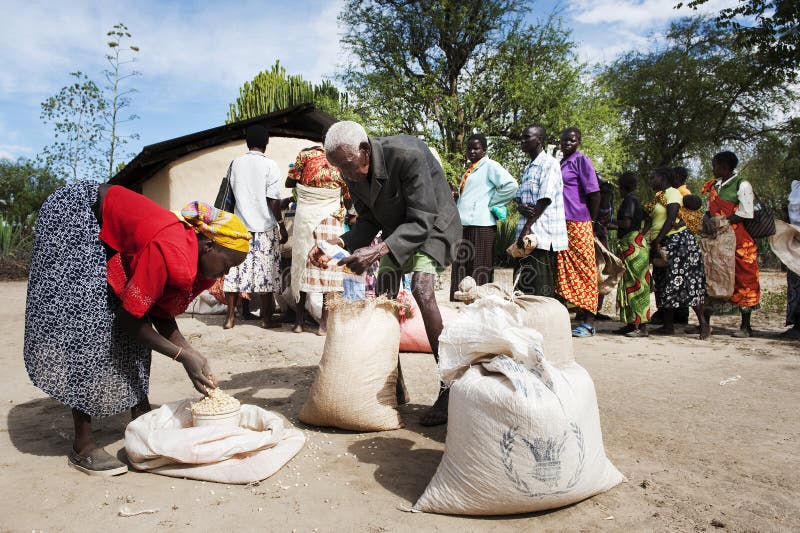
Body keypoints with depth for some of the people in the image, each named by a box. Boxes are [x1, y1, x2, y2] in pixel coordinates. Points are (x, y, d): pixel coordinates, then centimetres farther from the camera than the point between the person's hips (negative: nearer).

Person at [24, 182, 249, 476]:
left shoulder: (197, 266, -8)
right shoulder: (171, 256, -36)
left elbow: (162, 316, -1)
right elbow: (129, 317, -27)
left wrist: (192, 355, -12)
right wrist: (183, 356, -23)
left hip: (108, 236, 9)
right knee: (86, 322, -14)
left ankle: (140, 413, 16)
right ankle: (82, 443, -7)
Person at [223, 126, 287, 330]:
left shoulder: (235, 163, 5)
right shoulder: (270, 165, -7)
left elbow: (232, 193, 11)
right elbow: (273, 200, -10)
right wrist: (282, 226, -4)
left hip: (239, 226, 4)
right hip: (264, 227, -4)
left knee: (236, 271, 7)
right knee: (266, 272, 4)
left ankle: (230, 318, 11)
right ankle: (267, 318, 10)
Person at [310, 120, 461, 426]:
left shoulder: (408, 155, -34)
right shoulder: (352, 173, -13)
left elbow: (422, 222, -33)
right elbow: (368, 221, -2)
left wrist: (377, 251, -43)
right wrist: (340, 244, -20)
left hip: (432, 225, -7)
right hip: (396, 229, 7)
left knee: (421, 287, -28)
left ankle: (448, 386, -19)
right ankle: (393, 385, 16)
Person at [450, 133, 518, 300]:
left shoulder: (490, 166, -3)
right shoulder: (469, 171, 21)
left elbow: (511, 185, -15)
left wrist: (491, 204, -9)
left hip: (481, 225, -9)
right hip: (463, 225, 9)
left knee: (480, 273, -5)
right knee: (461, 271, 10)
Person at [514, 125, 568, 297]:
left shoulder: (549, 163, -5)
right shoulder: (528, 168, 22)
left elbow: (545, 199, -14)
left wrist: (527, 227, -17)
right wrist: (521, 207, -6)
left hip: (542, 235, -8)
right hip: (527, 235, 8)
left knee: (541, 289, -6)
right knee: (522, 285, 10)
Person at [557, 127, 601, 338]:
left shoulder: (581, 160, -3)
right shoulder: (560, 164, 19)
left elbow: (594, 193, -8)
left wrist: (591, 221, -6)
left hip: (578, 225, -8)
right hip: (561, 225, 8)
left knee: (583, 271, -5)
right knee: (566, 272, 8)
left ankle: (588, 322, 0)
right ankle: (580, 318, 16)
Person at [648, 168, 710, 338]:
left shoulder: (672, 193, -7)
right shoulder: (659, 197, 20)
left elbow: (671, 219, -18)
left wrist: (657, 241, -21)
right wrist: (655, 243, 5)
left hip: (678, 242, -9)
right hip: (664, 246, 9)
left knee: (687, 283, -10)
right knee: (665, 285, 7)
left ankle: (703, 323, -5)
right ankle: (668, 326, 11)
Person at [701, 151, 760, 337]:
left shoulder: (742, 185, -6)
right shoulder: (714, 186, 14)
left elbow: (745, 214, -13)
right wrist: (707, 218, -4)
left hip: (739, 241, -6)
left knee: (742, 280, 0)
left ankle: (745, 326, 8)